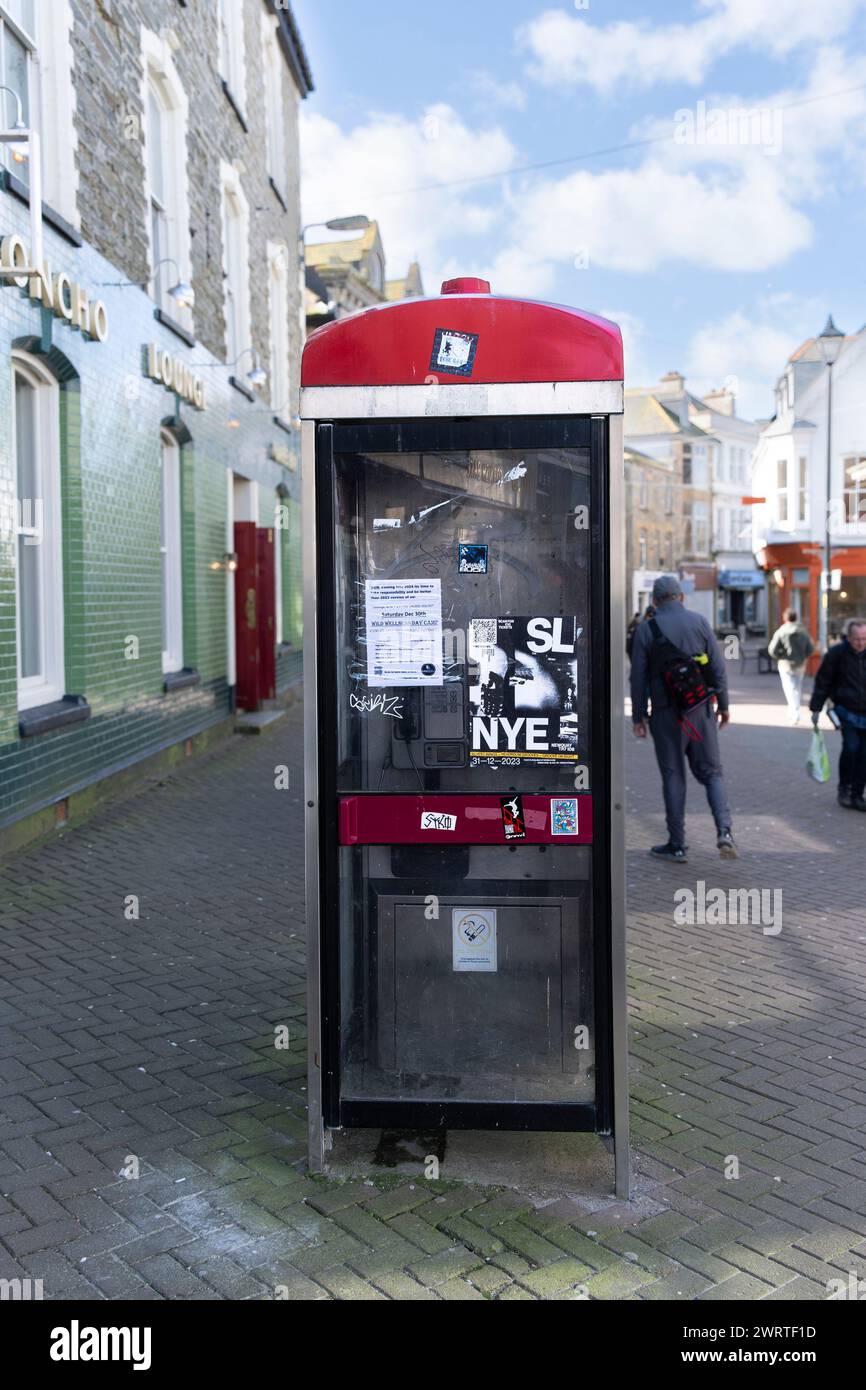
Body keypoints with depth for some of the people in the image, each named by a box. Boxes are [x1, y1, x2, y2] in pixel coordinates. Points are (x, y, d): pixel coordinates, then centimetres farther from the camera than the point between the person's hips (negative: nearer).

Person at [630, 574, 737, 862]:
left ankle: (677, 844, 10)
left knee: (673, 776, 7)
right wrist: (723, 705, 10)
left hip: (666, 714, -1)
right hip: (700, 709, 1)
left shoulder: (646, 630, -4)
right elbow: (718, 668, 1)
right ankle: (724, 830, -9)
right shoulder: (699, 622, 1)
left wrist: (638, 716, 5)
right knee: (711, 771, 10)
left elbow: (638, 678, -3)